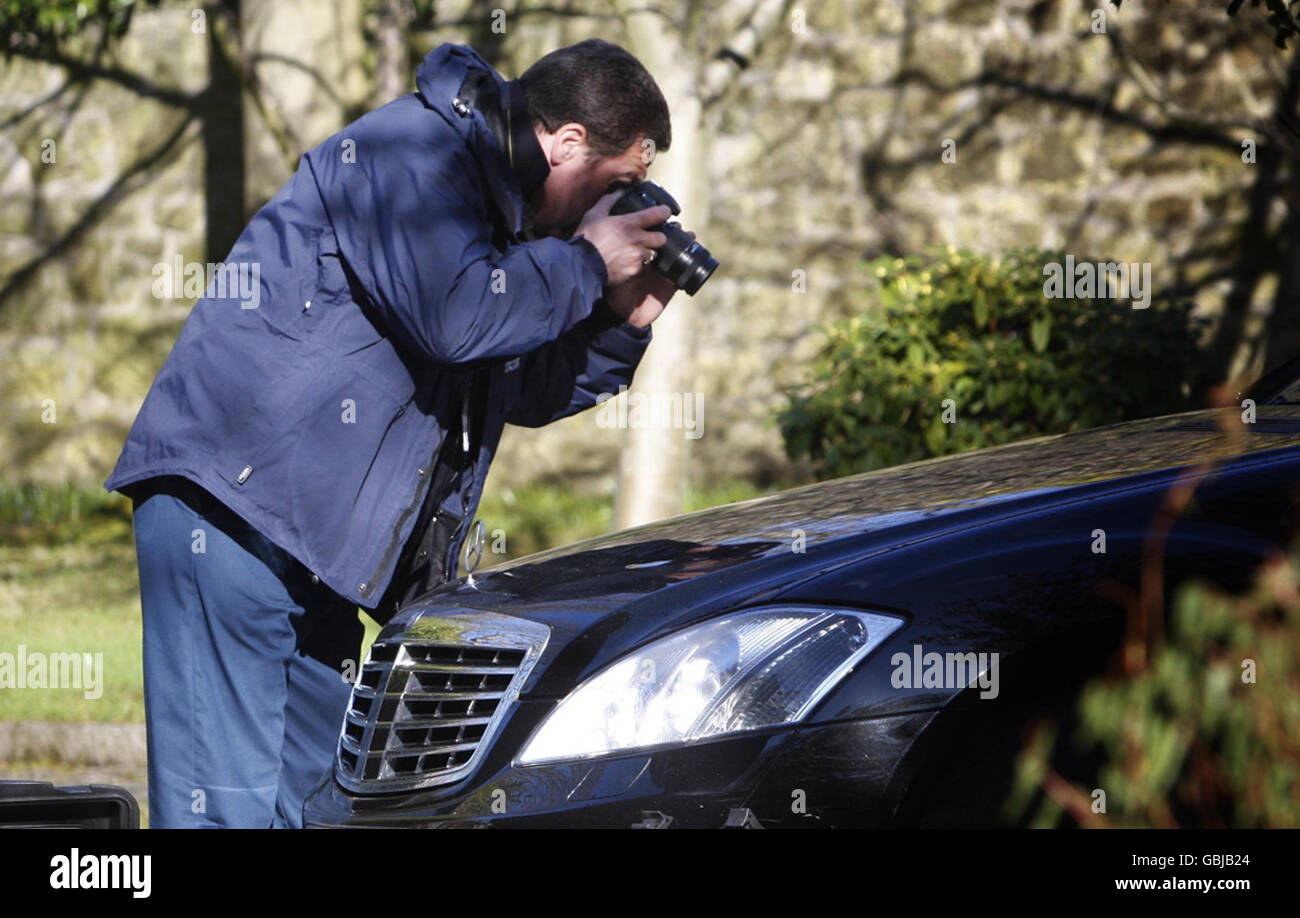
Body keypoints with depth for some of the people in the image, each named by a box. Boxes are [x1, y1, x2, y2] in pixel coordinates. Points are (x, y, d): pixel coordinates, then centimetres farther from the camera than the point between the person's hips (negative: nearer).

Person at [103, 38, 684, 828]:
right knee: (227, 804, -14)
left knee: (311, 798, 8)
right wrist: (586, 263, -8)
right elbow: (455, 316, -23)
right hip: (232, 504, -10)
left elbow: (521, 391, 24)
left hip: (310, 541, 10)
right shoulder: (413, 148, -9)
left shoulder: (487, 199, 21)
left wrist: (624, 320, 10)